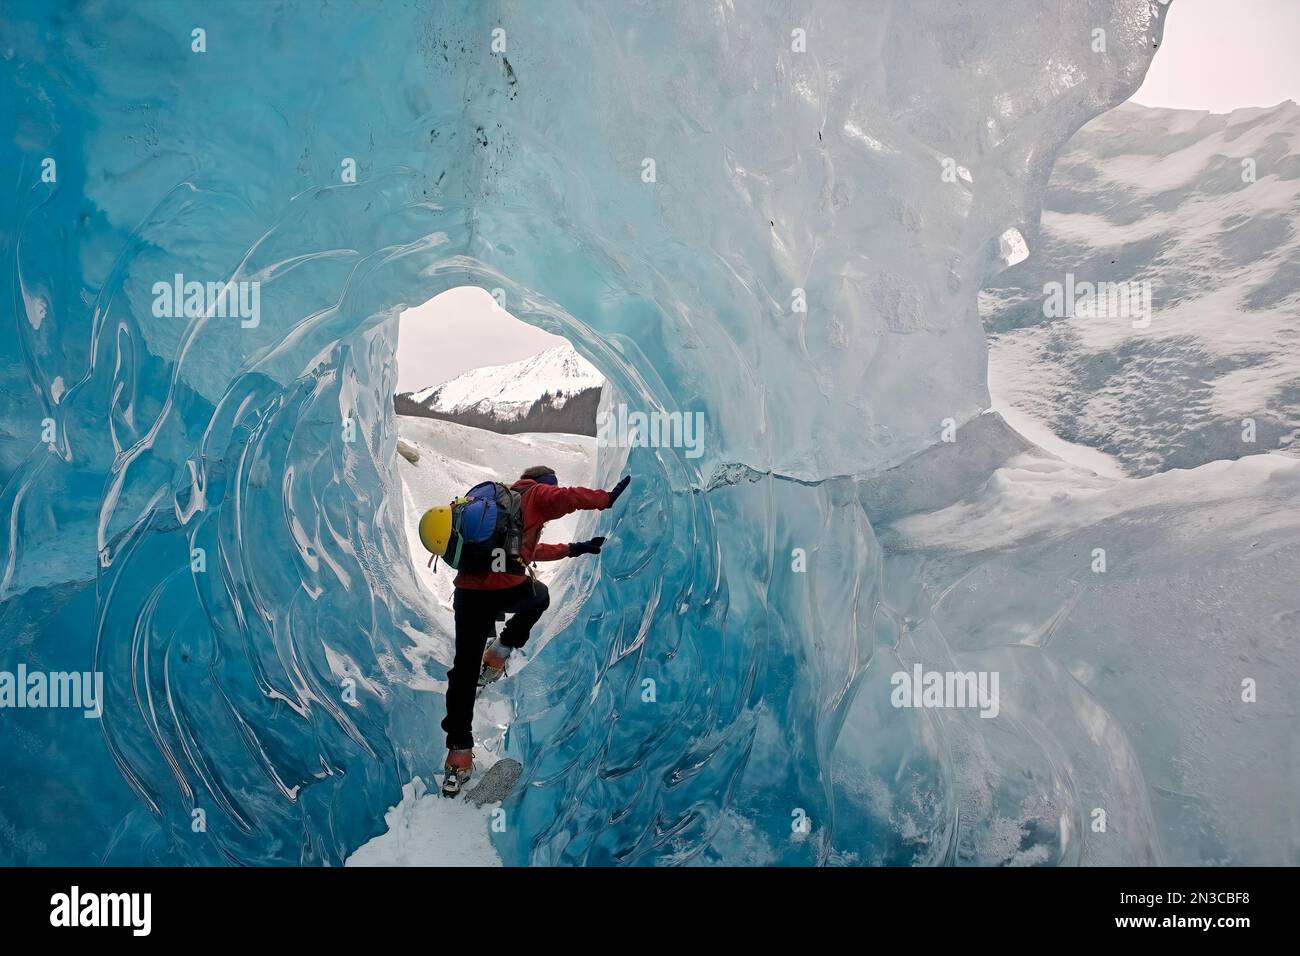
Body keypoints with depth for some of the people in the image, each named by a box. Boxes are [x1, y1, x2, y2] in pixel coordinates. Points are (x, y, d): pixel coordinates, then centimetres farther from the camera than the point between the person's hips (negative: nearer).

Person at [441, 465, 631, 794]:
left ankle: (458, 754, 4)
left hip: (467, 589, 6)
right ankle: (500, 653, 16)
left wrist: (572, 549, 43)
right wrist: (607, 498, -10)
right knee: (539, 596, 32)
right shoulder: (536, 494, 9)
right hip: (506, 588, -6)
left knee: (464, 670, 9)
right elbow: (566, 498, -12)